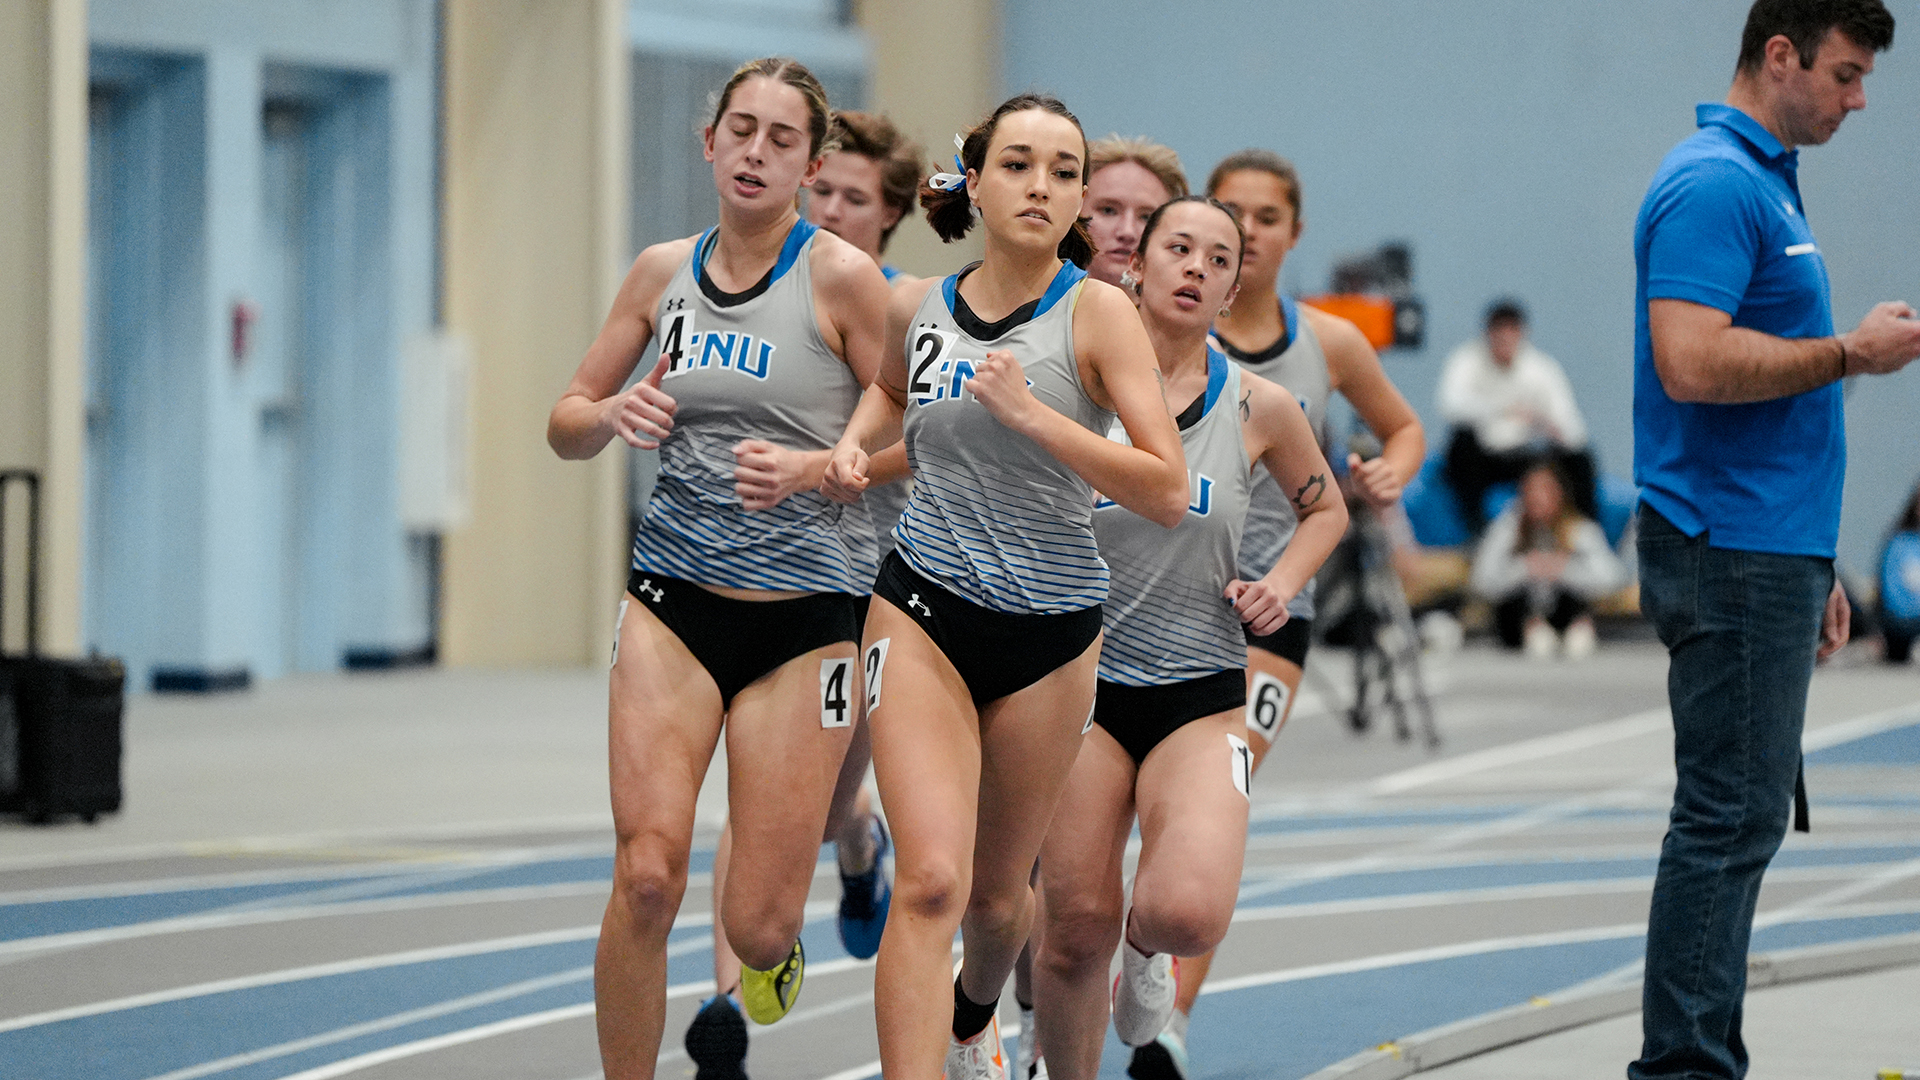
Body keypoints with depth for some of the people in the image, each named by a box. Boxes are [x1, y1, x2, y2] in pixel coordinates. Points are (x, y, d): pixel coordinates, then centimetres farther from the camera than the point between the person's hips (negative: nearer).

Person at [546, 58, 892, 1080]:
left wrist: (814, 467, -20)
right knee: (647, 874, -16)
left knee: (759, 925, -3)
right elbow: (566, 426, 15)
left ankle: (764, 961, 35)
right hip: (674, 602, 3)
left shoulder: (841, 277, -6)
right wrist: (614, 414, -8)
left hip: (805, 613, -2)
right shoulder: (664, 272, 6)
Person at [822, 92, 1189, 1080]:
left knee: (997, 893, 16)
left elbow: (1167, 493, -18)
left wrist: (1032, 414, -26)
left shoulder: (1095, 312, -10)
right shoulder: (917, 306, 1)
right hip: (923, 608, 0)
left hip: (1050, 628, 0)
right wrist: (855, 443, 6)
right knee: (930, 880, -19)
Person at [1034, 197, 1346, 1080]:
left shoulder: (1258, 408, -1)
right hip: (1082, 681, 0)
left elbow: (1325, 509, 17)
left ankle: (1144, 945, 15)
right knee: (1076, 931, -2)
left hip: (1201, 697, 0)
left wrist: (1283, 583, 1)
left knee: (1188, 913, -22)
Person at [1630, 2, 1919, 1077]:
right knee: (1731, 817, -10)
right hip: (1734, 557, -10)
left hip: (1763, 552, 10)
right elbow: (1693, 363, -26)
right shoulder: (1714, 185, -13)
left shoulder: (1763, 183, 20)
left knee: (1740, 817, 10)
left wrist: (1812, 570, 24)